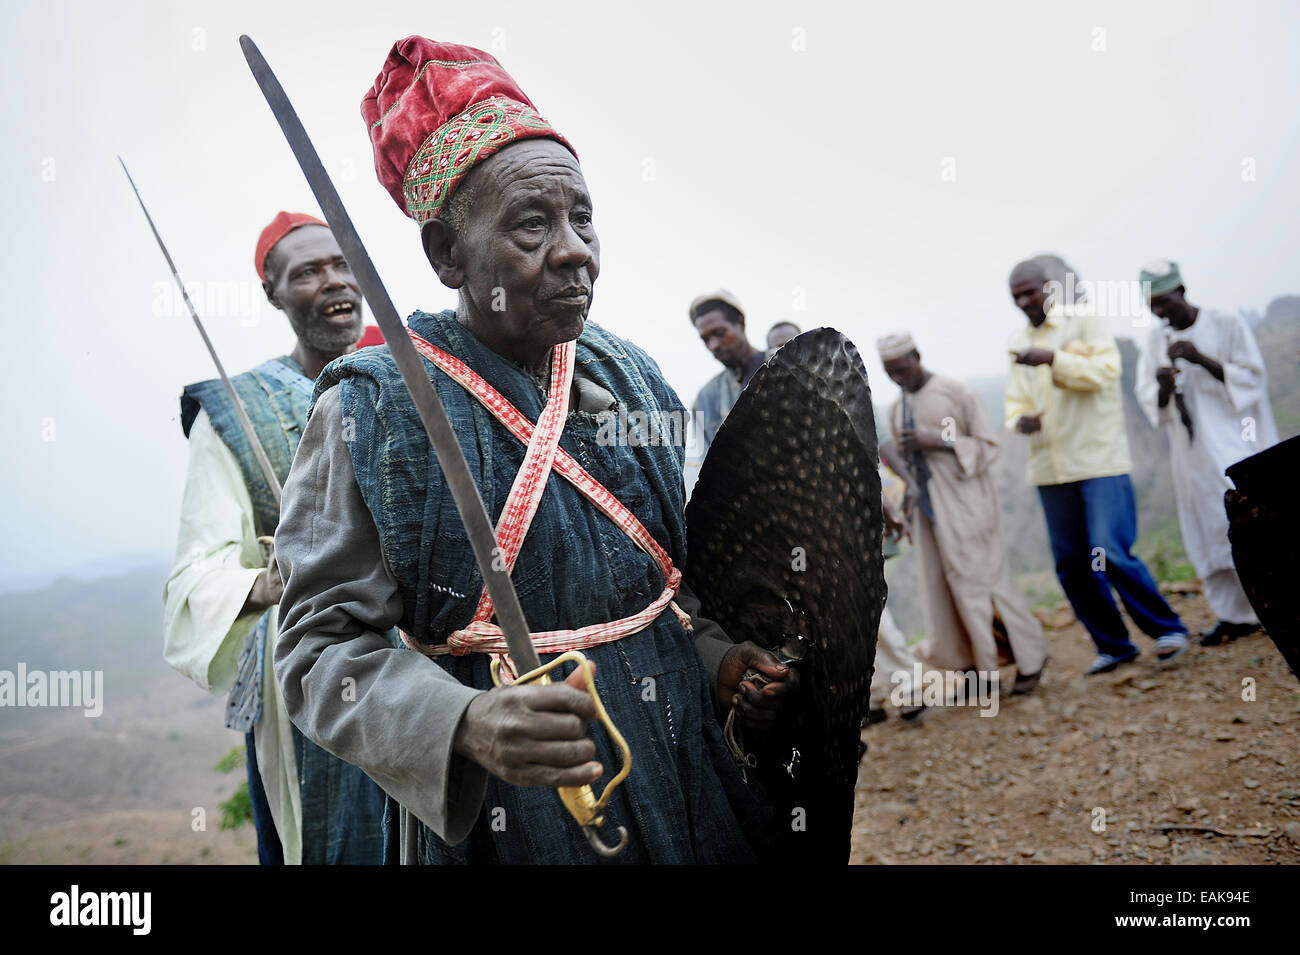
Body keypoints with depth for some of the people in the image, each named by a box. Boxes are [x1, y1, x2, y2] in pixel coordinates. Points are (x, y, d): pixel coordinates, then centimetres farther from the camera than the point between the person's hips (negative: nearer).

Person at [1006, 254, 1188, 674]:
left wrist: (1053, 359, -22)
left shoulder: (1083, 320, 1)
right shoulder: (1018, 343, 15)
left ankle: (1167, 628, 6)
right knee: (1071, 564, 5)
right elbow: (1015, 398, 17)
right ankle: (1113, 645, 18)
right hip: (1050, 467, 6)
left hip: (1099, 460, -5)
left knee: (1111, 553, -13)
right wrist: (1019, 419, -5)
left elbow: (1106, 369, -11)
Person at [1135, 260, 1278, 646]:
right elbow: (1149, 399, 8)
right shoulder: (1157, 340, 10)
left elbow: (1253, 377, -6)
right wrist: (1162, 386, -16)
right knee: (1209, 532, 3)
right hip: (1191, 452, 4)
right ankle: (1235, 614, 9)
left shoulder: (1227, 325, -2)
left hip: (1234, 444, -4)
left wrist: (1202, 359, -19)